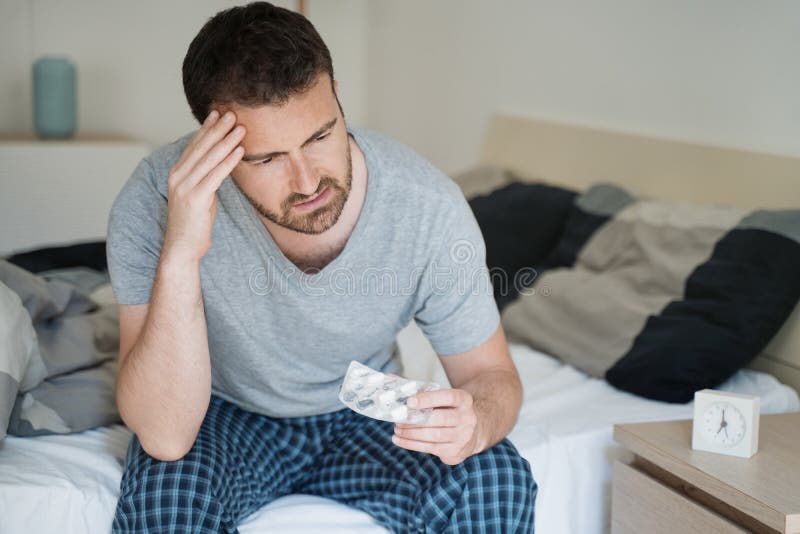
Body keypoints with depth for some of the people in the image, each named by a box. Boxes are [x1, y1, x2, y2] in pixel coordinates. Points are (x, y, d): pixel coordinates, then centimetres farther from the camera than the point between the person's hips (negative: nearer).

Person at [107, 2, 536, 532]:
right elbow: (165, 437, -32)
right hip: (223, 414, -1)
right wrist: (180, 255, -45)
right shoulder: (156, 202, -28)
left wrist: (475, 423, -35)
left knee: (499, 480, -24)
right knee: (165, 487, -34)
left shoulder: (432, 209, -24)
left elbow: (491, 373, -10)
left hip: (364, 412, 2)